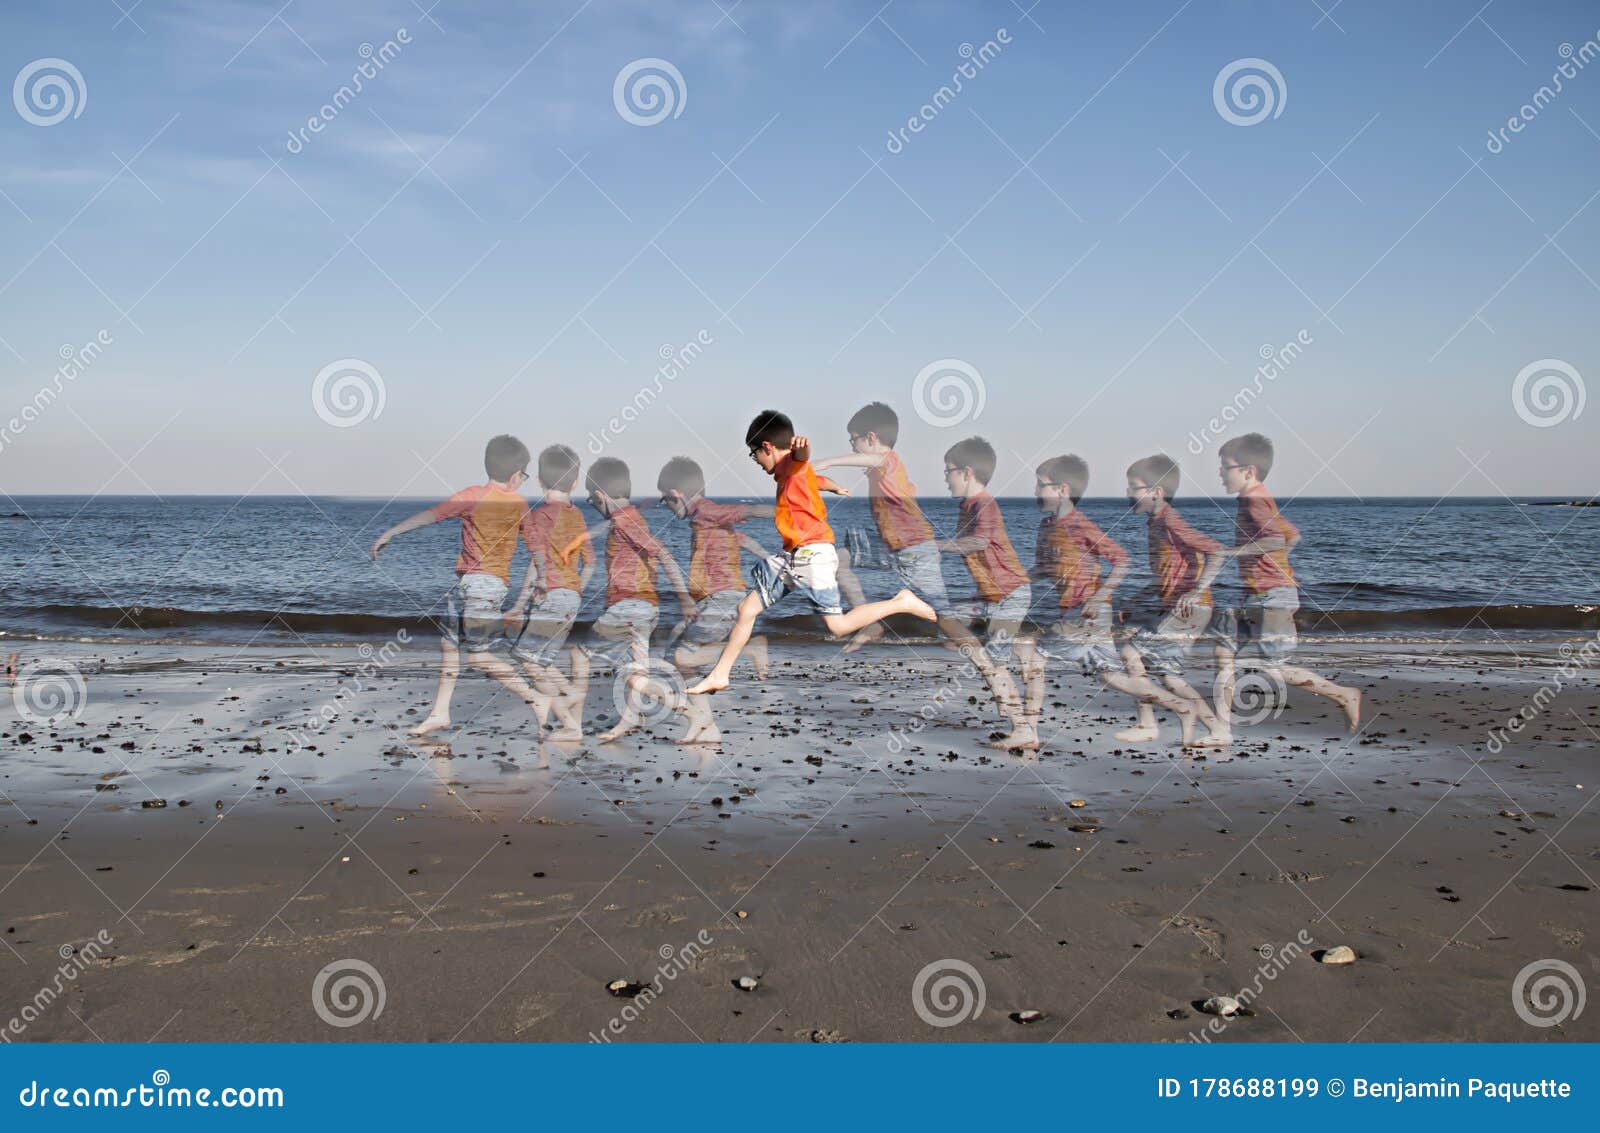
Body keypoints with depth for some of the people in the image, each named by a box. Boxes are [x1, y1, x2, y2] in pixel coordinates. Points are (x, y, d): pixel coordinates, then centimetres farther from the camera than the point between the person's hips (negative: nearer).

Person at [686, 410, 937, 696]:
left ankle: (902, 603, 4)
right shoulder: (785, 474, 17)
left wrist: (801, 448, -60)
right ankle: (719, 675, 17)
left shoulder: (794, 464, -11)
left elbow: (801, 456, -37)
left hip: (813, 554, -10)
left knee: (838, 625, -12)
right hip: (789, 557, 10)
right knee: (747, 608, 9)